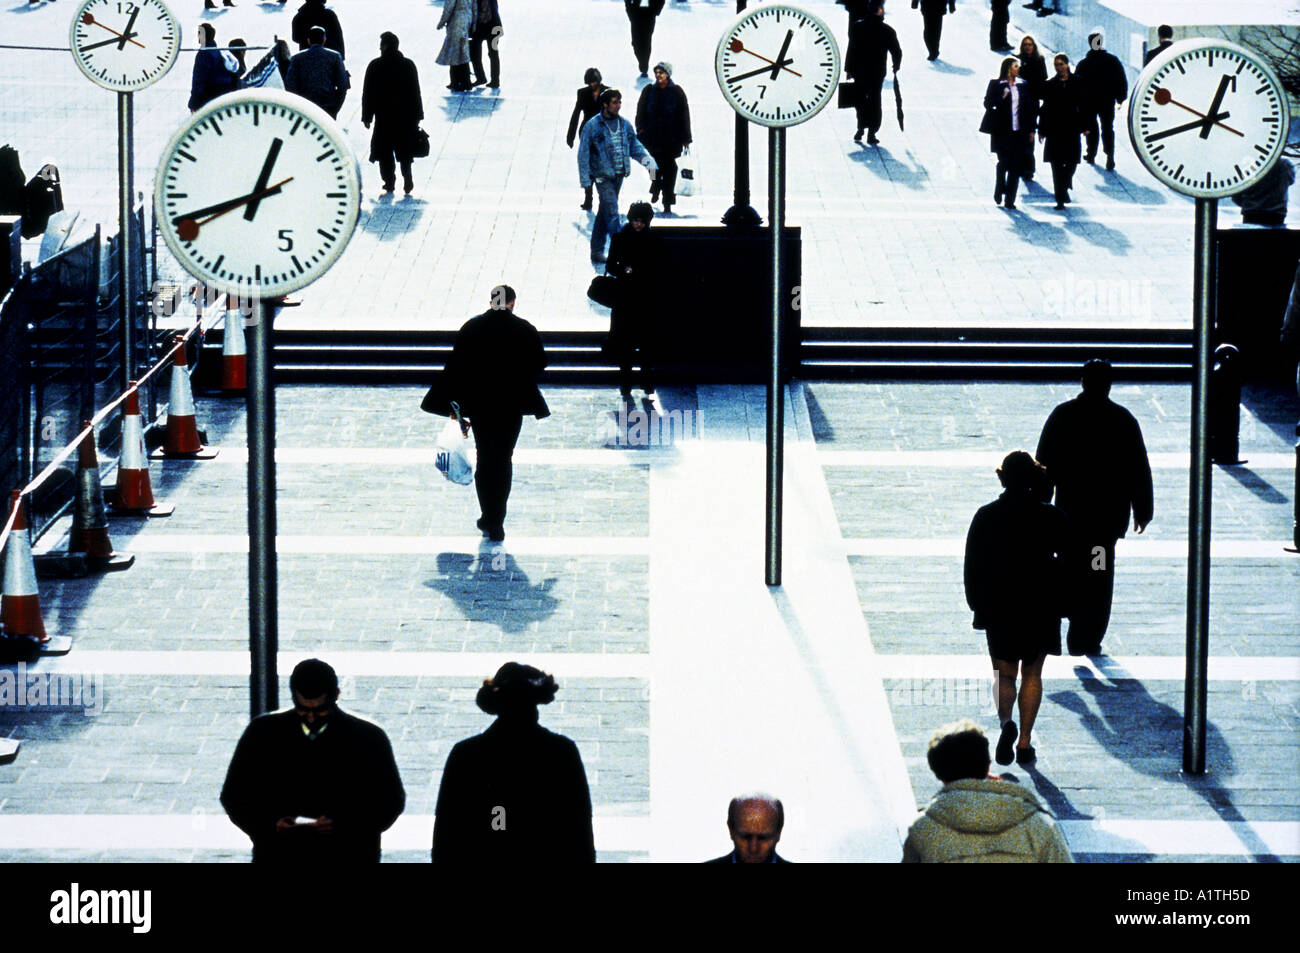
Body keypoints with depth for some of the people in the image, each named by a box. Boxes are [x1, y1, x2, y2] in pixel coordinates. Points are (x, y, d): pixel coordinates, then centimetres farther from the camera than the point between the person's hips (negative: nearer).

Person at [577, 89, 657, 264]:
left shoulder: (625, 124, 8)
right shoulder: (593, 126, -7)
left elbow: (635, 146, 16)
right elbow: (583, 154, -5)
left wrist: (648, 160, -2)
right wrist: (585, 179, -10)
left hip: (619, 175, 6)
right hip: (603, 176, -6)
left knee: (604, 213, 13)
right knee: (611, 212, -15)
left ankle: (597, 252, 21)